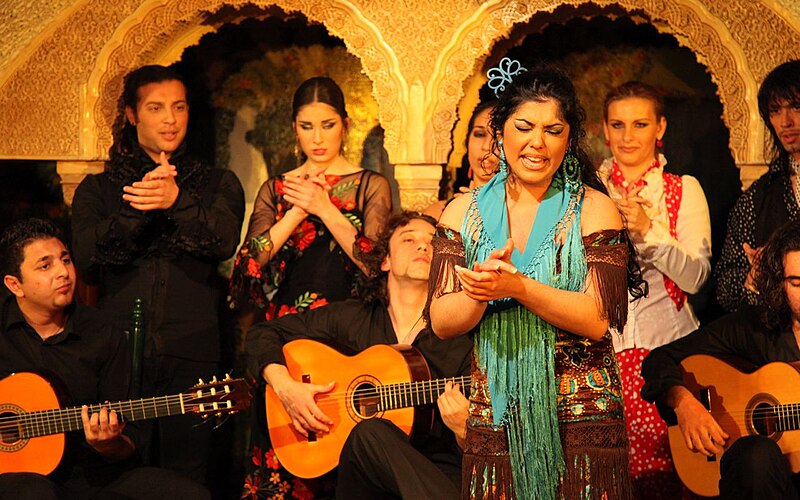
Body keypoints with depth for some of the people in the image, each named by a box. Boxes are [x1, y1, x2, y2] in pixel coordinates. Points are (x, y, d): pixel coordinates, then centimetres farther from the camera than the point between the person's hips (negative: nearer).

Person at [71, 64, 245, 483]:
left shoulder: (217, 184, 13)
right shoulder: (98, 189, 13)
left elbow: (224, 242, -8)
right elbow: (86, 256, -5)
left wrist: (176, 201, -24)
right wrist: (139, 207, -17)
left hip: (191, 358, 0)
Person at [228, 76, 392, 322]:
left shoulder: (372, 186, 8)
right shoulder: (274, 189, 15)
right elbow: (249, 262, 2)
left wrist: (325, 209, -9)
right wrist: (298, 211, -7)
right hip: (286, 319, 2)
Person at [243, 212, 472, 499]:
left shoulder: (460, 342, 4)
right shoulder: (350, 319, 10)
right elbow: (263, 334, 16)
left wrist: (463, 429, -19)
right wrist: (284, 386, -1)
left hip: (437, 474, -1)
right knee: (371, 432, -35)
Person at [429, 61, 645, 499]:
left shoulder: (593, 209, -1)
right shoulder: (464, 213, 5)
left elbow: (598, 320, -11)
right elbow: (442, 324, -2)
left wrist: (518, 287, -24)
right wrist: (484, 291, -22)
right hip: (494, 424, 2)